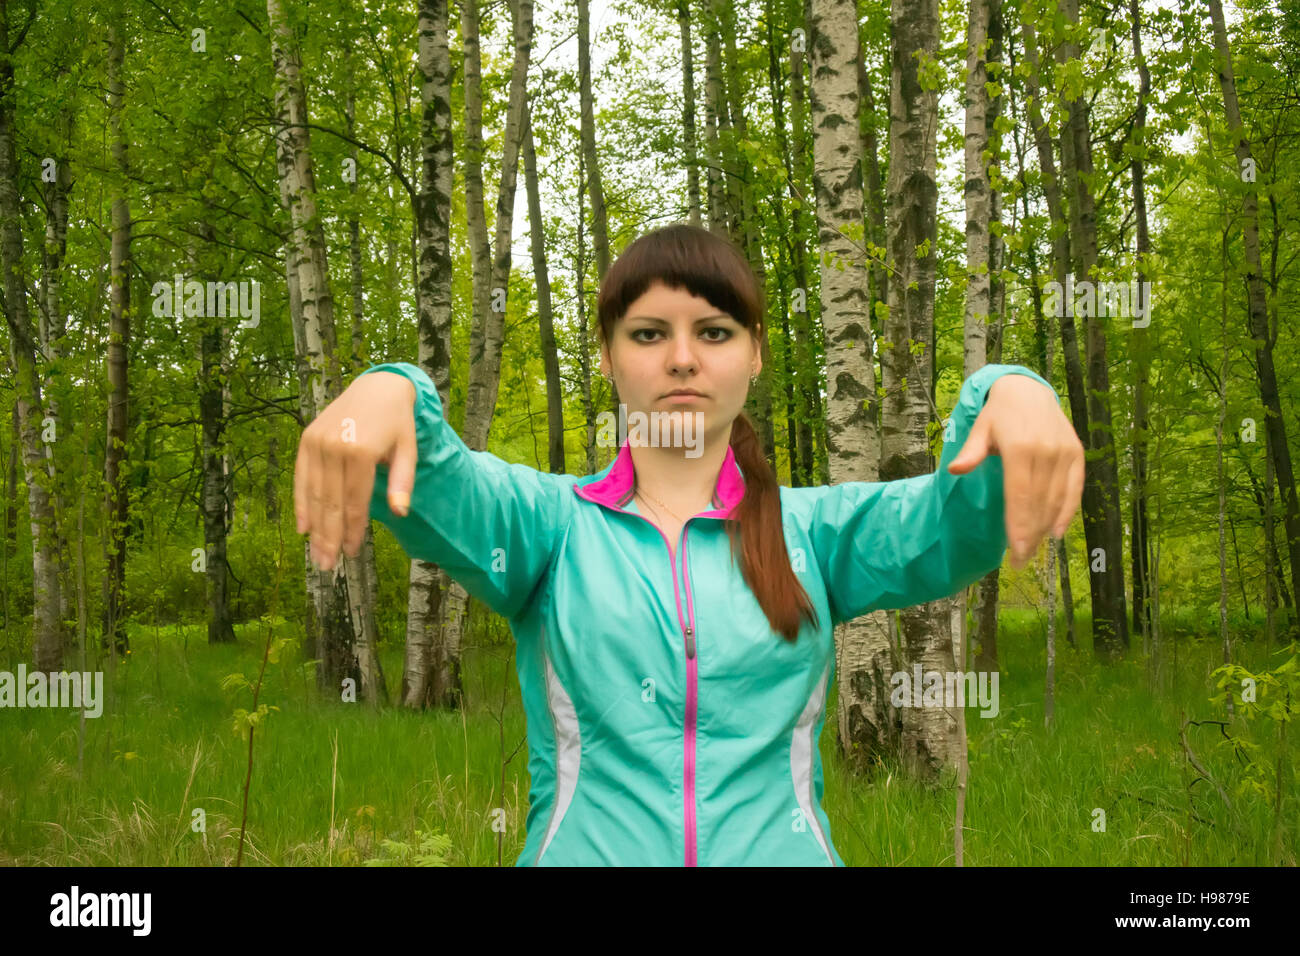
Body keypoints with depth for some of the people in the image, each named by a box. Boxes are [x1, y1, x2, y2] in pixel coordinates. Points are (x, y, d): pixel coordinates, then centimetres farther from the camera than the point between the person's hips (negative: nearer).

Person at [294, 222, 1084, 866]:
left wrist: (1013, 395, -32)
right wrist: (387, 393, -38)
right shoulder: (550, 521, 2)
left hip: (785, 847, 1)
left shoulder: (813, 530, 4)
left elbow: (954, 524, -11)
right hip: (582, 848, 0)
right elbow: (439, 487, -16)